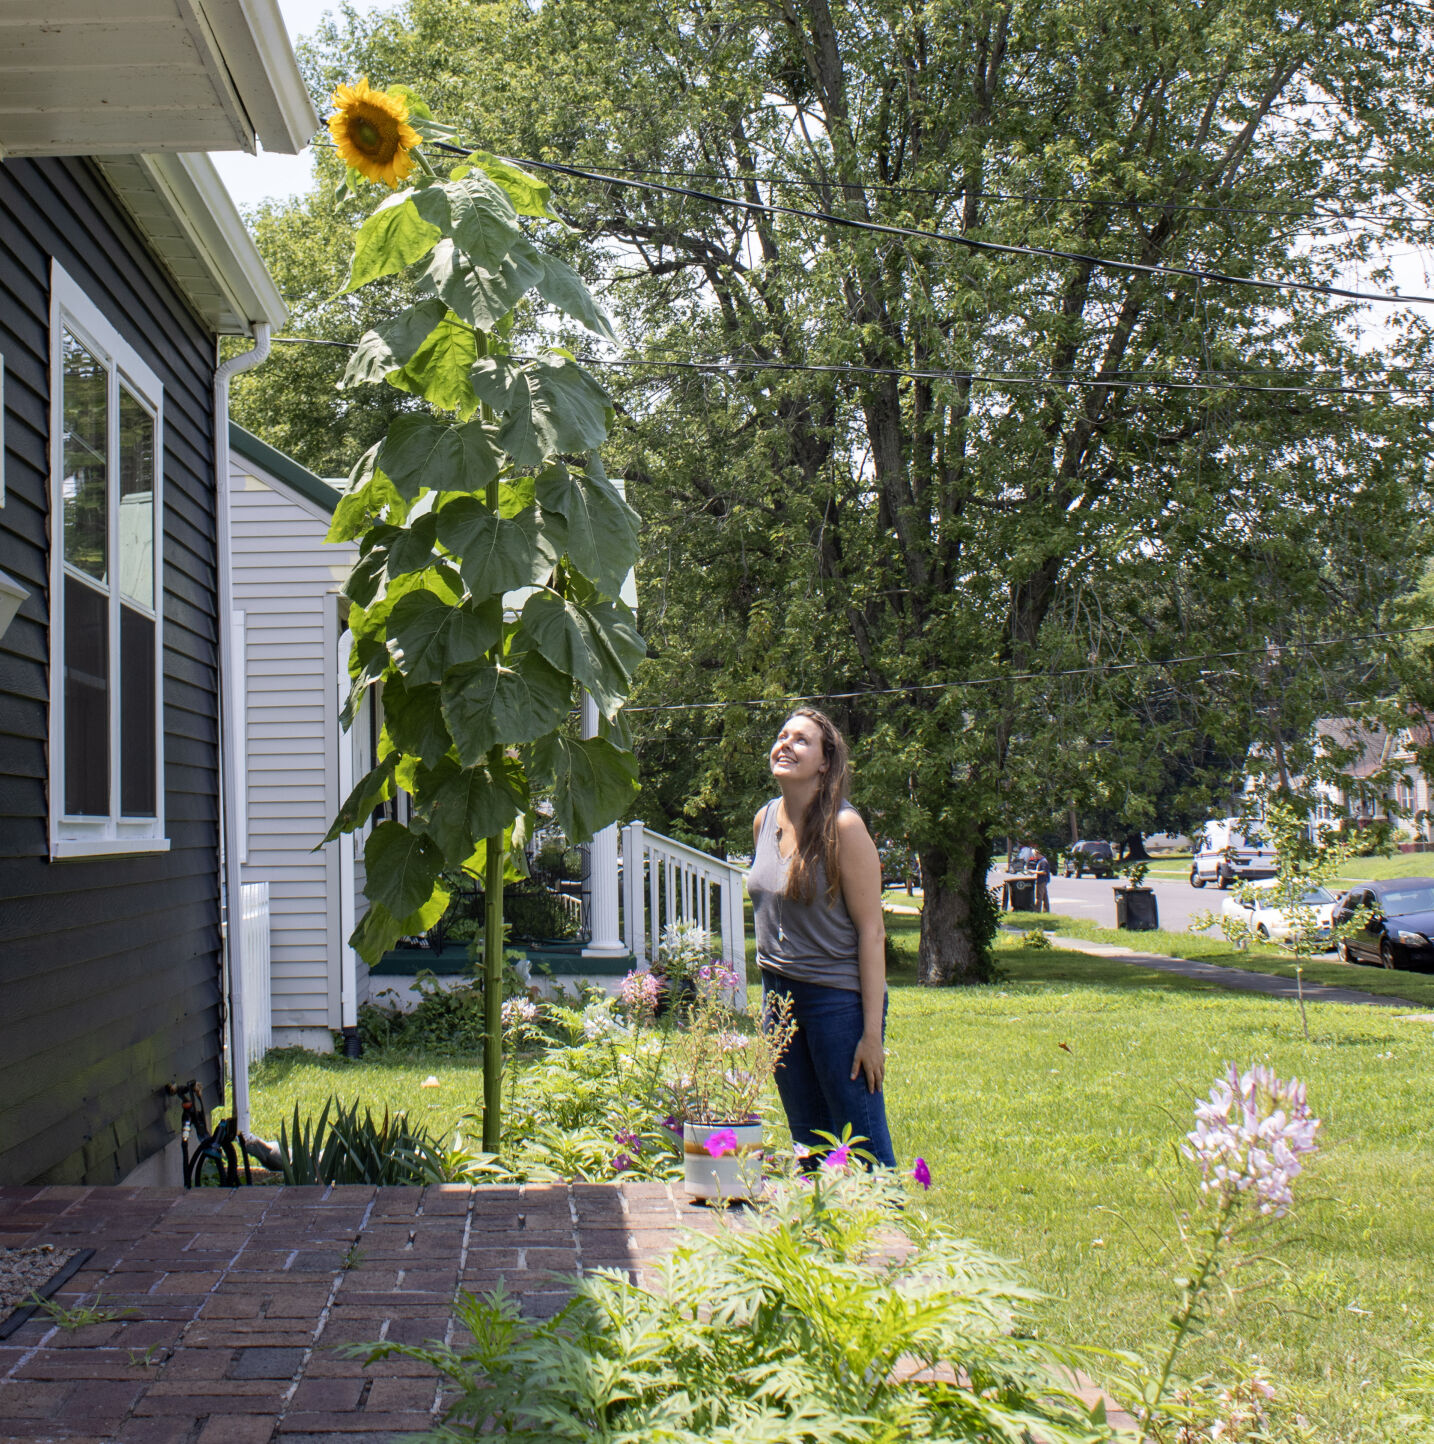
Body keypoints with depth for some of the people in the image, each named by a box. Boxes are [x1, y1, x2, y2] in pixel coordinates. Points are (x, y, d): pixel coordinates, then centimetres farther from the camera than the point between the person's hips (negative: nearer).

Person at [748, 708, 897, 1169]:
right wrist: (770, 994, 16)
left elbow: (871, 930, -14)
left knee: (863, 1148, -4)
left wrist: (872, 1031, -17)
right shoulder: (765, 820, 6)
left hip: (838, 995, -7)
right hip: (779, 992, 7)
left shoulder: (843, 827, -14)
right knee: (808, 1141, 13)